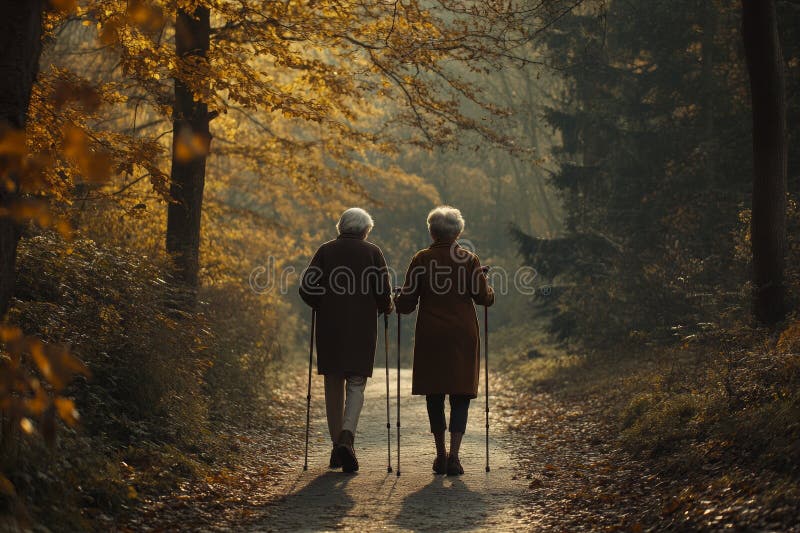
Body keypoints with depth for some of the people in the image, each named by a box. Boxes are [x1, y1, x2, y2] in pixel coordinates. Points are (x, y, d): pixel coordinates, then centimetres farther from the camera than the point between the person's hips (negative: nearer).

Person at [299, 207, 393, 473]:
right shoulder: (372, 252, 1)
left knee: (333, 384, 11)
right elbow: (383, 291, -5)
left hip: (329, 327, 2)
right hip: (361, 326, -2)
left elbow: (306, 288, 0)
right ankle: (347, 436, -20)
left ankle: (337, 444, 15)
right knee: (356, 383, 2)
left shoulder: (325, 250, 5)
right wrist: (386, 309, 15)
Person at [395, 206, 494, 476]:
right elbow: (484, 297, -4)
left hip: (430, 336, 0)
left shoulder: (421, 259, -1)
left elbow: (407, 302, -2)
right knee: (460, 394, 4)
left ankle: (440, 455, 14)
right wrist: (490, 291, 19)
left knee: (434, 394, 10)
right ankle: (454, 455, -7)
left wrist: (394, 302, 20)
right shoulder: (468, 259, -1)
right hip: (463, 335, 0)